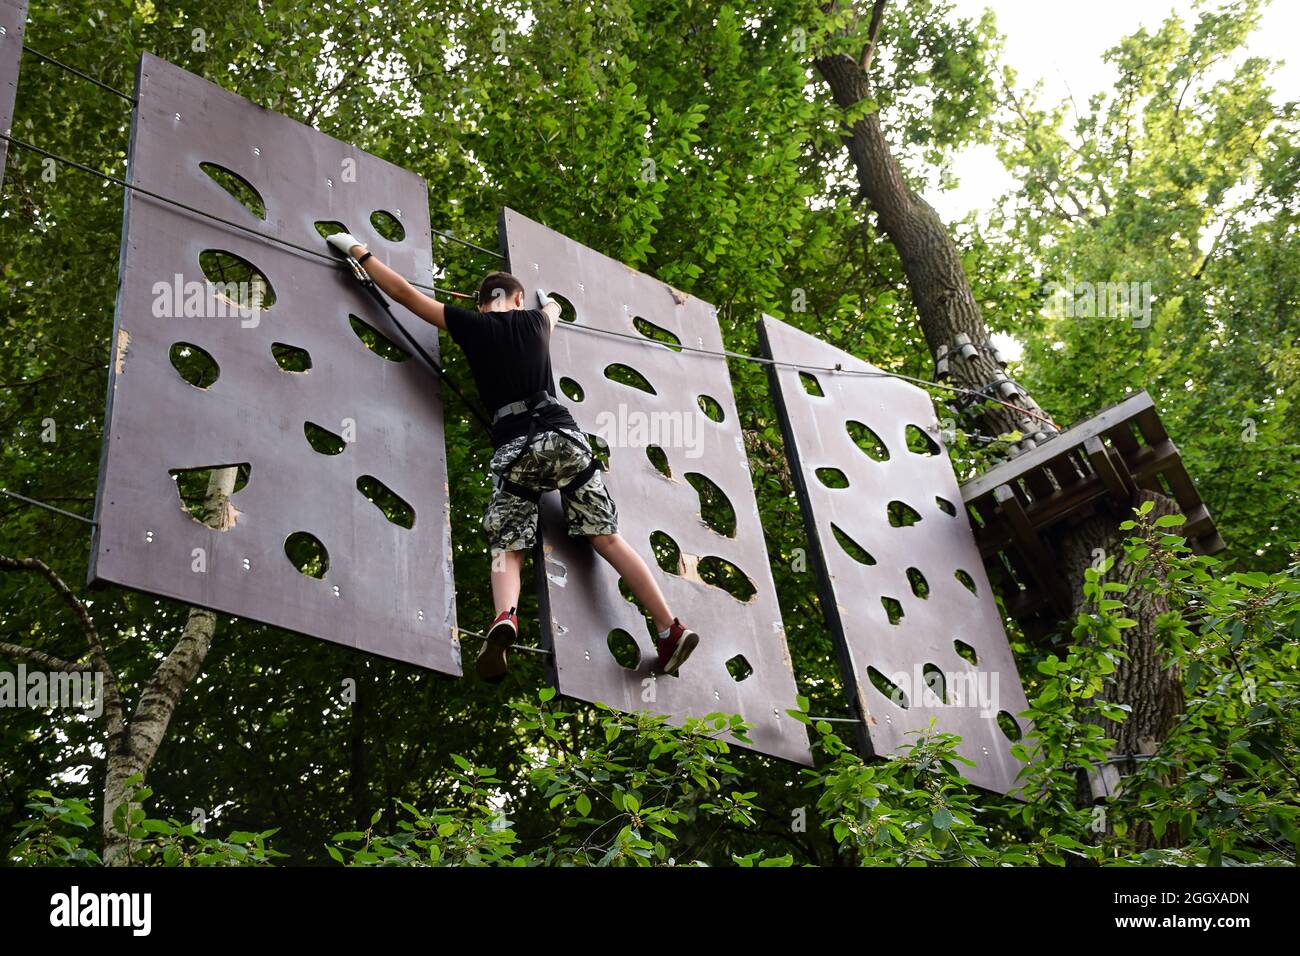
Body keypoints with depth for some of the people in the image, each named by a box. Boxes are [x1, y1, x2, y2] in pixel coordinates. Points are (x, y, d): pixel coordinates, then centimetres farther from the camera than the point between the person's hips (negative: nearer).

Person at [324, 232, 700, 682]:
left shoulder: (471, 325, 11)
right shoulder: (535, 321, 20)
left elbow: (404, 292, 15)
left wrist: (359, 251, 27)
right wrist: (548, 300, 71)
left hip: (515, 449, -2)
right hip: (565, 437, 2)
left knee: (506, 547, 0)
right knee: (609, 539, 3)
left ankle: (505, 618, -32)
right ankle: (671, 629, -4)